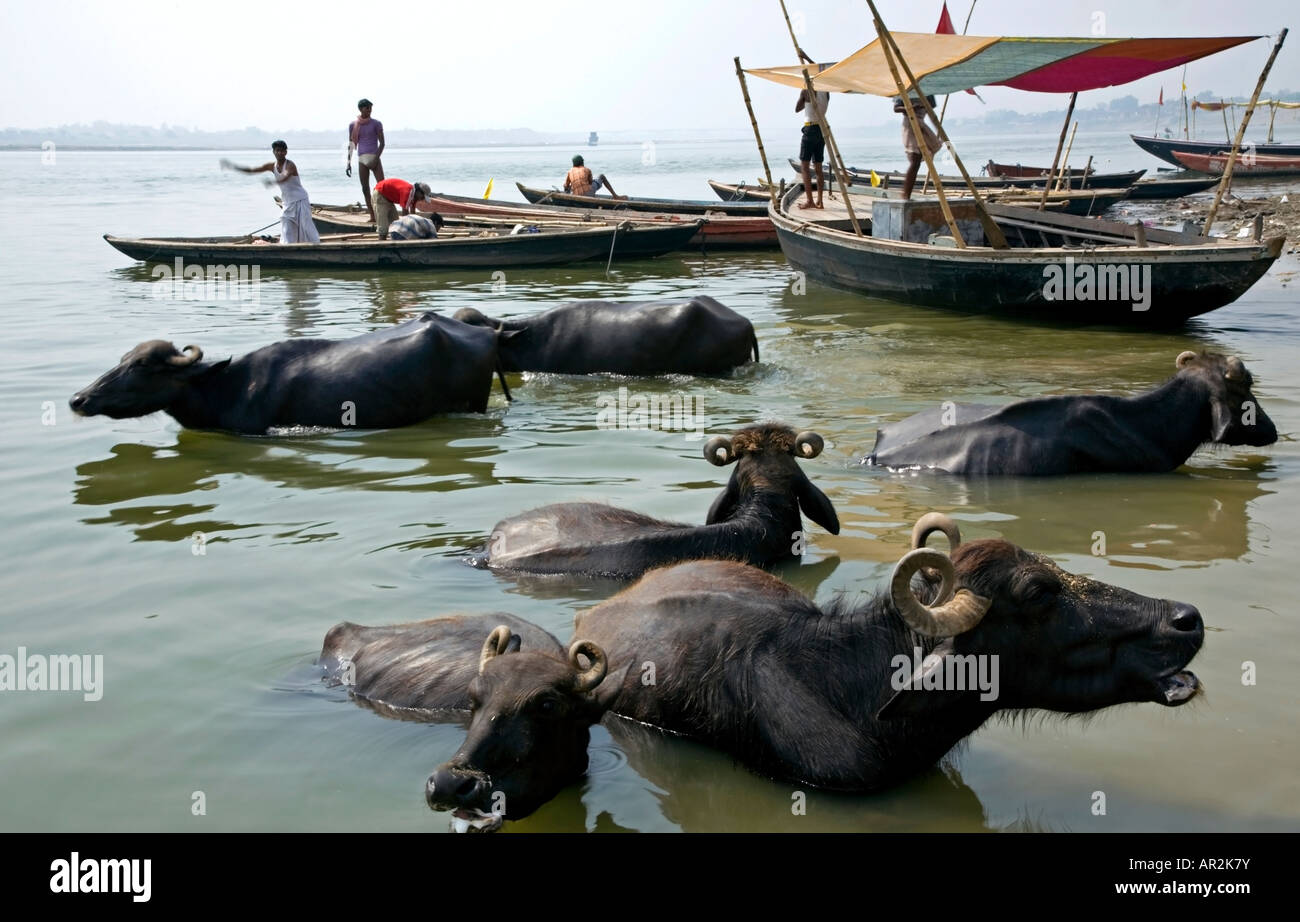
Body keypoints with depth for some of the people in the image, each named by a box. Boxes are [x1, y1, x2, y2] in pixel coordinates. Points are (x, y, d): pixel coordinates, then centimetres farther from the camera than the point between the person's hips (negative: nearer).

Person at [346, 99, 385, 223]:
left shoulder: (376, 123, 2)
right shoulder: (353, 125, 10)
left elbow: (382, 143, -2)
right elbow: (351, 145, 14)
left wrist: (376, 159, -13)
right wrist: (348, 162, 6)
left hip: (374, 158, -3)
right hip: (361, 159, 3)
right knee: (365, 189, 2)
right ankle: (372, 216, 6)